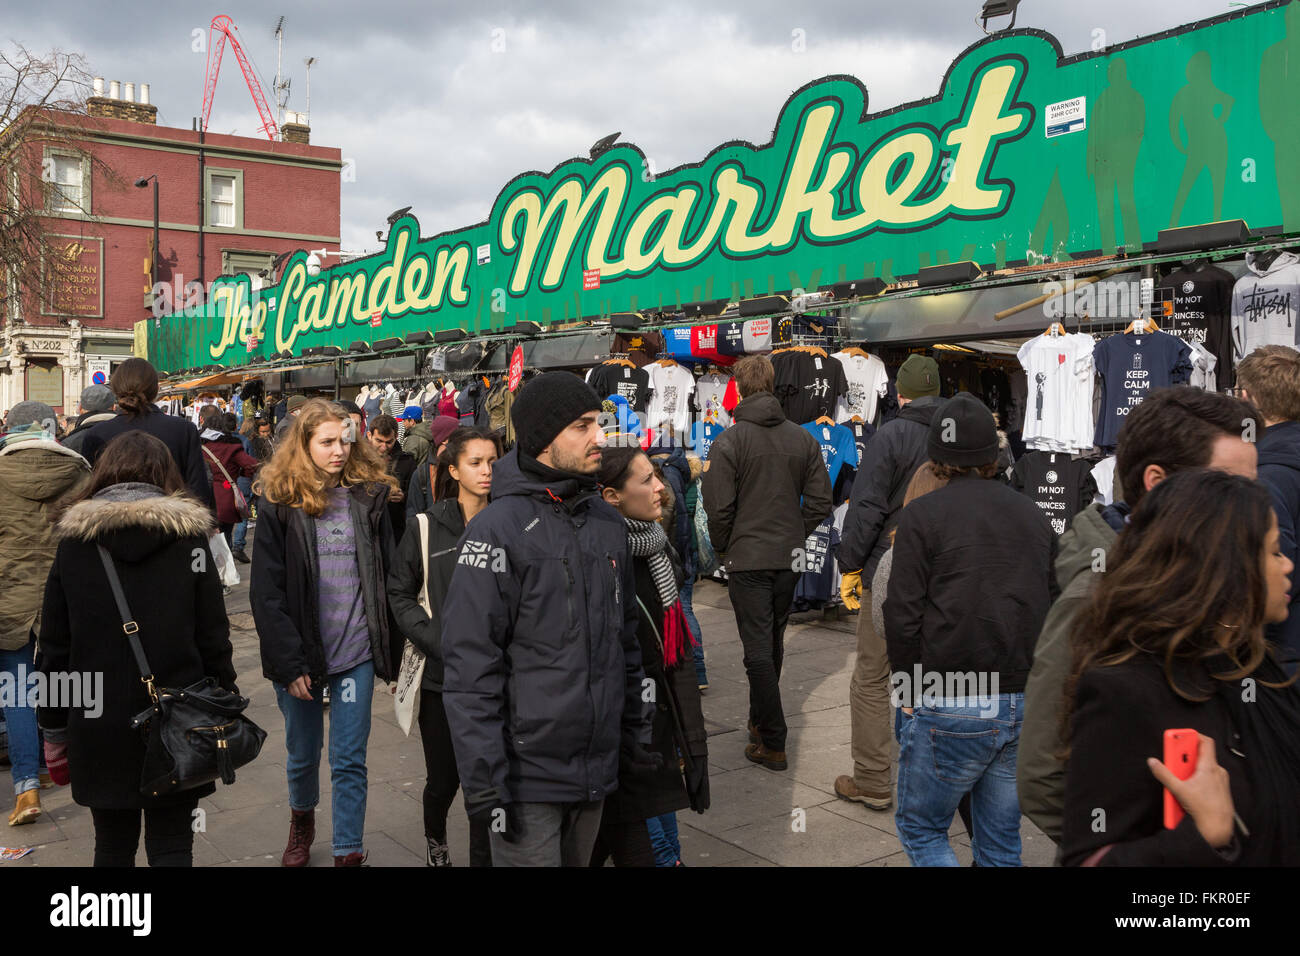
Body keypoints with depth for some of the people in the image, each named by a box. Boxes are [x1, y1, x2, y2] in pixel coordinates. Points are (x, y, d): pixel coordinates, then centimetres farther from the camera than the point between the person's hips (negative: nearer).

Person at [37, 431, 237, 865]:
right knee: (171, 845, 8)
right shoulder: (188, 537, -3)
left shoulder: (74, 541, 1)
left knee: (113, 846, 17)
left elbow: (55, 646, 3)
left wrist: (55, 728, 12)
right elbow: (213, 638, -4)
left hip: (99, 727, 1)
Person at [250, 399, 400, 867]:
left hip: (357, 651, 0)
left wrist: (392, 650, -2)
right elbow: (266, 592, -7)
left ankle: (349, 853, 16)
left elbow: (389, 576, 3)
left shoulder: (370, 494, 1)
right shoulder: (279, 501, -4)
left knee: (349, 760, 4)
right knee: (303, 754, 17)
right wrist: (289, 662, -12)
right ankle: (301, 819, 45)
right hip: (300, 653, 0)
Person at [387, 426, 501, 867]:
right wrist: (439, 642, -9)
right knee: (443, 777, 14)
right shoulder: (426, 528, -2)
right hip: (442, 676, 0)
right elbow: (400, 594, 2)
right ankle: (435, 838, 46)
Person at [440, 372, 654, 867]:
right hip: (529, 775, -6)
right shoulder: (498, 529, -14)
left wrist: (635, 730, 15)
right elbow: (470, 666, -16)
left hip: (598, 768, 7)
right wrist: (484, 782, -17)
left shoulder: (609, 522, 7)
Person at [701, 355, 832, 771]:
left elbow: (718, 507, -14)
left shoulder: (729, 441, -11)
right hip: (790, 559, 5)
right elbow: (820, 501, 3)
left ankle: (773, 743, 1)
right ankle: (761, 719, 34)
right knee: (773, 643, 19)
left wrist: (723, 548, 3)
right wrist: (796, 537, 14)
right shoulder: (803, 438, 4)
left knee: (758, 650, -1)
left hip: (748, 560, -5)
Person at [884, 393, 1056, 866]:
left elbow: (903, 615, -11)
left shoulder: (922, 515, -6)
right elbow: (1052, 607, 11)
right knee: (1001, 841, 18)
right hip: (1025, 705, 5)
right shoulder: (1033, 516, 11)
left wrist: (910, 690, 1)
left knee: (920, 829, 12)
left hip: (950, 708, -5)